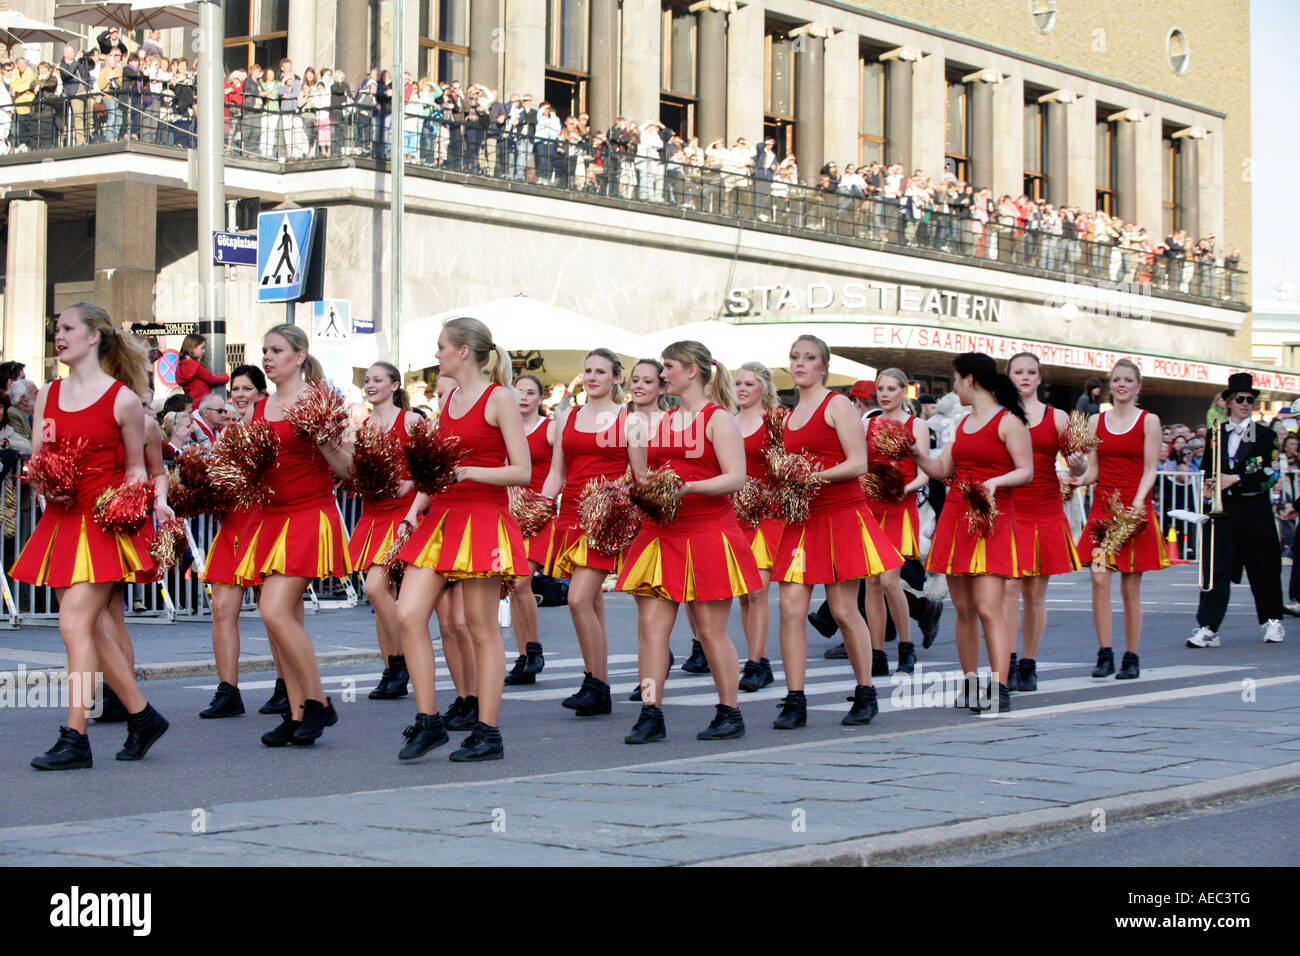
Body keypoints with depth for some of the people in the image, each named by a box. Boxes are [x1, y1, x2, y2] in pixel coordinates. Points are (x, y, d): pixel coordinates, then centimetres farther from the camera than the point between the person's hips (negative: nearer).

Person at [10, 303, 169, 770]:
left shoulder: (122, 399, -5)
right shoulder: (48, 395, 11)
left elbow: (136, 467, 3)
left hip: (104, 522, -6)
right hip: (61, 521, 6)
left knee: (74, 622, -13)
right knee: (87, 628, 7)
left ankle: (75, 739, -10)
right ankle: (143, 717, 20)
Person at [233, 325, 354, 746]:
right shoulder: (260, 409, 14)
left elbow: (346, 467, -7)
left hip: (310, 517, -7)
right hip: (270, 518, 7)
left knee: (274, 610, -17)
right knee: (283, 618, 4)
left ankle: (318, 702, -4)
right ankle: (298, 715, 10)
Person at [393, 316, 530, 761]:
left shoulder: (498, 398, -5)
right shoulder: (448, 399, 16)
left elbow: (522, 471, -10)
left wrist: (466, 471, -21)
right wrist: (414, 509, 7)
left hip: (483, 517, -7)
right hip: (441, 518, 7)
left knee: (482, 629, -2)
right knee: (408, 614, -6)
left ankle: (487, 734, 6)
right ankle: (428, 721, 2)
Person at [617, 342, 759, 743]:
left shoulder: (718, 419, -3)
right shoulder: (663, 421, 16)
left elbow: (736, 478, -13)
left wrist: (689, 487, -24)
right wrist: (635, 445, 4)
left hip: (708, 534, -6)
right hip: (660, 533, 6)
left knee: (711, 629, 1)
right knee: (650, 623, -3)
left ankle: (730, 714, 13)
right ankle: (650, 714, -1)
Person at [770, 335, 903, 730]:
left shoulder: (837, 405, -4)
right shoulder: (791, 415, 16)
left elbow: (858, 463, -11)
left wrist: (818, 476, -22)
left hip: (842, 515, -6)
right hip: (802, 518, 6)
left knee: (844, 610, -1)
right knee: (790, 607, -5)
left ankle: (866, 695, 15)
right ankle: (795, 701, -3)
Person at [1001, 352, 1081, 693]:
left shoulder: (1057, 417, 9)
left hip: (1046, 511, 2)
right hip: (1007, 508, -1)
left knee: (1036, 594, 5)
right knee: (1008, 588, -11)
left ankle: (1028, 664, 13)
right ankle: (1007, 665, -11)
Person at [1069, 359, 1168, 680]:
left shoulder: (1149, 421, 3)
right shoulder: (1097, 421, 11)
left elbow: (1149, 470, -3)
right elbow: (1093, 470, 11)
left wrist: (1138, 502, -18)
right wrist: (1079, 477, -11)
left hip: (1134, 510, -2)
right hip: (1102, 506, 2)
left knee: (1130, 587, 1)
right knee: (1099, 578, -11)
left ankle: (1131, 657, 10)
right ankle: (1104, 654, -5)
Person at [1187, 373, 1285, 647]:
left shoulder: (1265, 435, 1)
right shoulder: (1215, 434, 9)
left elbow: (1271, 475, -7)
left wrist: (1235, 479, -15)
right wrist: (1209, 484, -3)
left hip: (1254, 511, -2)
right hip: (1223, 510, 2)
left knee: (1263, 568, 10)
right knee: (1215, 568, -8)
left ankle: (1272, 620, 28)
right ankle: (1207, 627, -11)